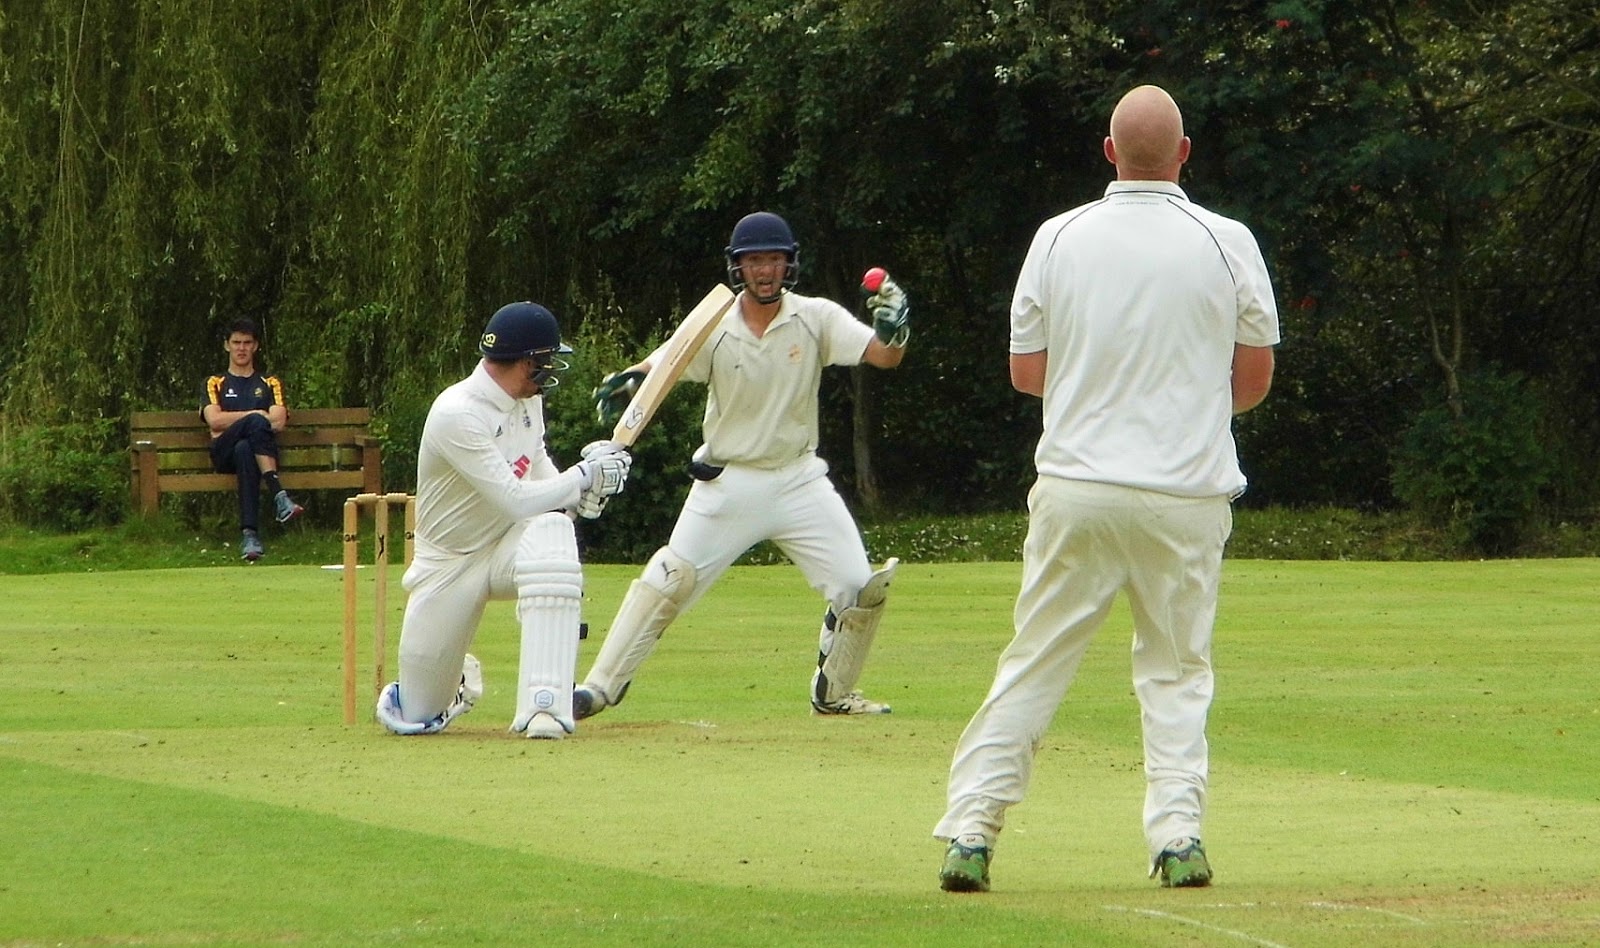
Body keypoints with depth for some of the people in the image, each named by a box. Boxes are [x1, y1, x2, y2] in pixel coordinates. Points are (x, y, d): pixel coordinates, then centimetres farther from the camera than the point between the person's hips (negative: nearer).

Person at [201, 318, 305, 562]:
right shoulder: (215, 384, 23)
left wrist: (232, 421, 2)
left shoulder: (270, 384, 25)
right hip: (224, 453, -1)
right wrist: (256, 416, 2)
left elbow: (278, 422, 6)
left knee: (245, 449, -41)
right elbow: (214, 420, 3)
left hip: (262, 449, 1)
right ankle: (279, 495, -52)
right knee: (255, 421, -37)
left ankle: (249, 533, -53)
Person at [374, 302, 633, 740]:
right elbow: (517, 501, -30)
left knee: (551, 532, -34)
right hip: (447, 566, -5)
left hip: (507, 547, 5)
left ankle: (544, 706, -35)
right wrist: (586, 475, -21)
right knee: (415, 719, -2)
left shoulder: (527, 399, -2)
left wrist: (581, 489, -6)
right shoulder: (456, 415, -27)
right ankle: (456, 682, 40)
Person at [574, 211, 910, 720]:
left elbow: (883, 356, -15)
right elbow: (660, 367, -13)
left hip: (798, 481, 2)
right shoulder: (715, 328, -8)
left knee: (860, 588, -5)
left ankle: (833, 693, 17)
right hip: (727, 482, -1)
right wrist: (627, 381, -38)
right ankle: (601, 685, -1)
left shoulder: (816, 319, -6)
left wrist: (893, 330, -39)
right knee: (669, 579, -9)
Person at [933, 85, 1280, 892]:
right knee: (1176, 670, 11)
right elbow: (1255, 377, 5)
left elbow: (1024, 371, 5)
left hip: (1076, 490, 0)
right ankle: (1178, 835, 0)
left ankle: (969, 832, 0)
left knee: (1032, 666, 5)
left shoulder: (1059, 239, 0)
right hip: (1187, 492, 0)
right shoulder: (1226, 243, -2)